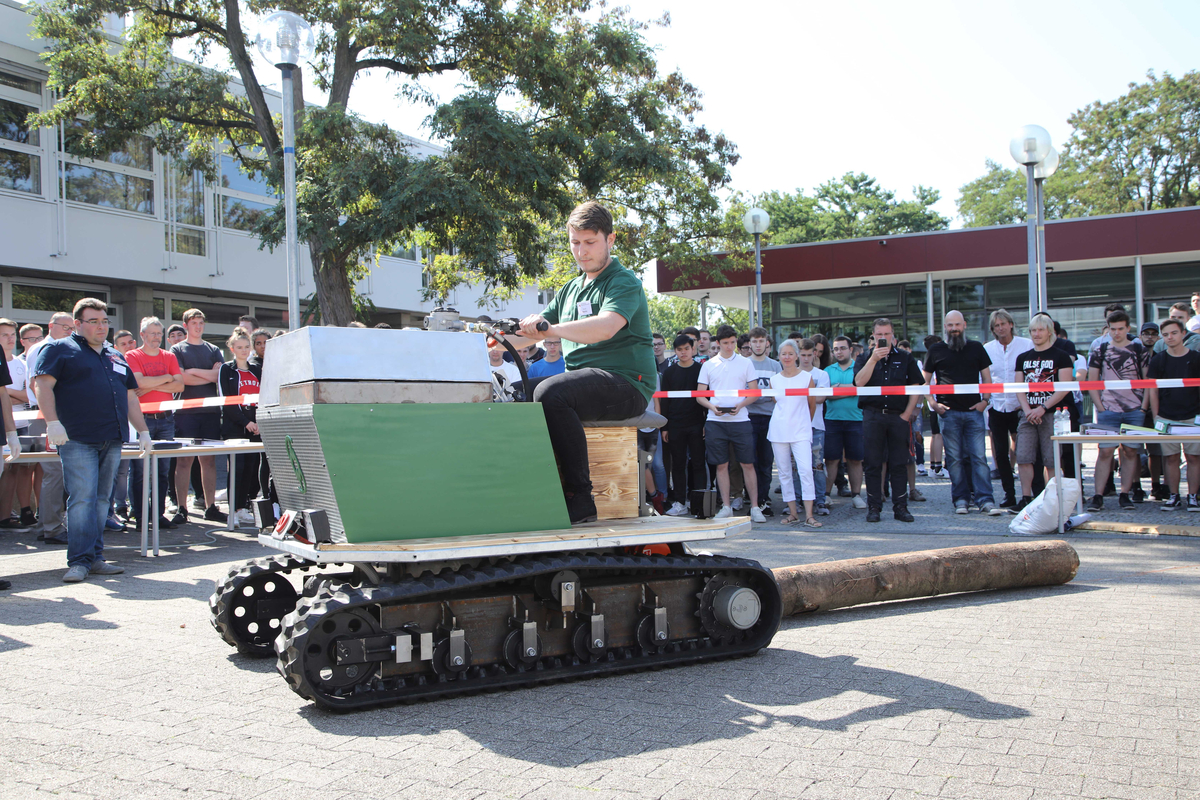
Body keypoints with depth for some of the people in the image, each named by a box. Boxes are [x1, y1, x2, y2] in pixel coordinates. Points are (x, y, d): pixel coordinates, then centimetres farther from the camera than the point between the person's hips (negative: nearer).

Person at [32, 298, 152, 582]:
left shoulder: (116, 357, 22)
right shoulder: (59, 350, 3)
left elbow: (130, 398, 25)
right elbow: (43, 385, -9)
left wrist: (143, 431, 20)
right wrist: (53, 422, -20)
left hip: (112, 441, 6)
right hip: (77, 440, -6)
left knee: (101, 499, 7)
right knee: (82, 499, -11)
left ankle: (95, 558, 11)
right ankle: (79, 561, -7)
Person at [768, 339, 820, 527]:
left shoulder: (807, 377, 1)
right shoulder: (774, 379, 7)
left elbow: (812, 404, 10)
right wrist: (785, 419, 14)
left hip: (801, 431, -3)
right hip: (779, 430, 3)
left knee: (806, 470, -13)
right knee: (784, 472, 4)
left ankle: (809, 515, -12)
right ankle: (792, 513, 12)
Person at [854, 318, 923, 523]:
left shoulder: (905, 358, 10)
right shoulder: (864, 358, 9)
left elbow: (915, 387, 7)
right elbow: (859, 382, -9)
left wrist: (907, 413, -2)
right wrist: (873, 359, -15)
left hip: (898, 416, 0)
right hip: (873, 415, 0)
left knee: (899, 463, 2)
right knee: (872, 464, 1)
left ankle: (900, 507, 7)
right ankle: (874, 507, 6)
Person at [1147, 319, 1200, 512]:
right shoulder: (1158, 360, 5)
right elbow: (1152, 391, 6)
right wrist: (1155, 417, 1)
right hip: (1166, 417, 1)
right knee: (1170, 457, 2)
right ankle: (1174, 497, 9)